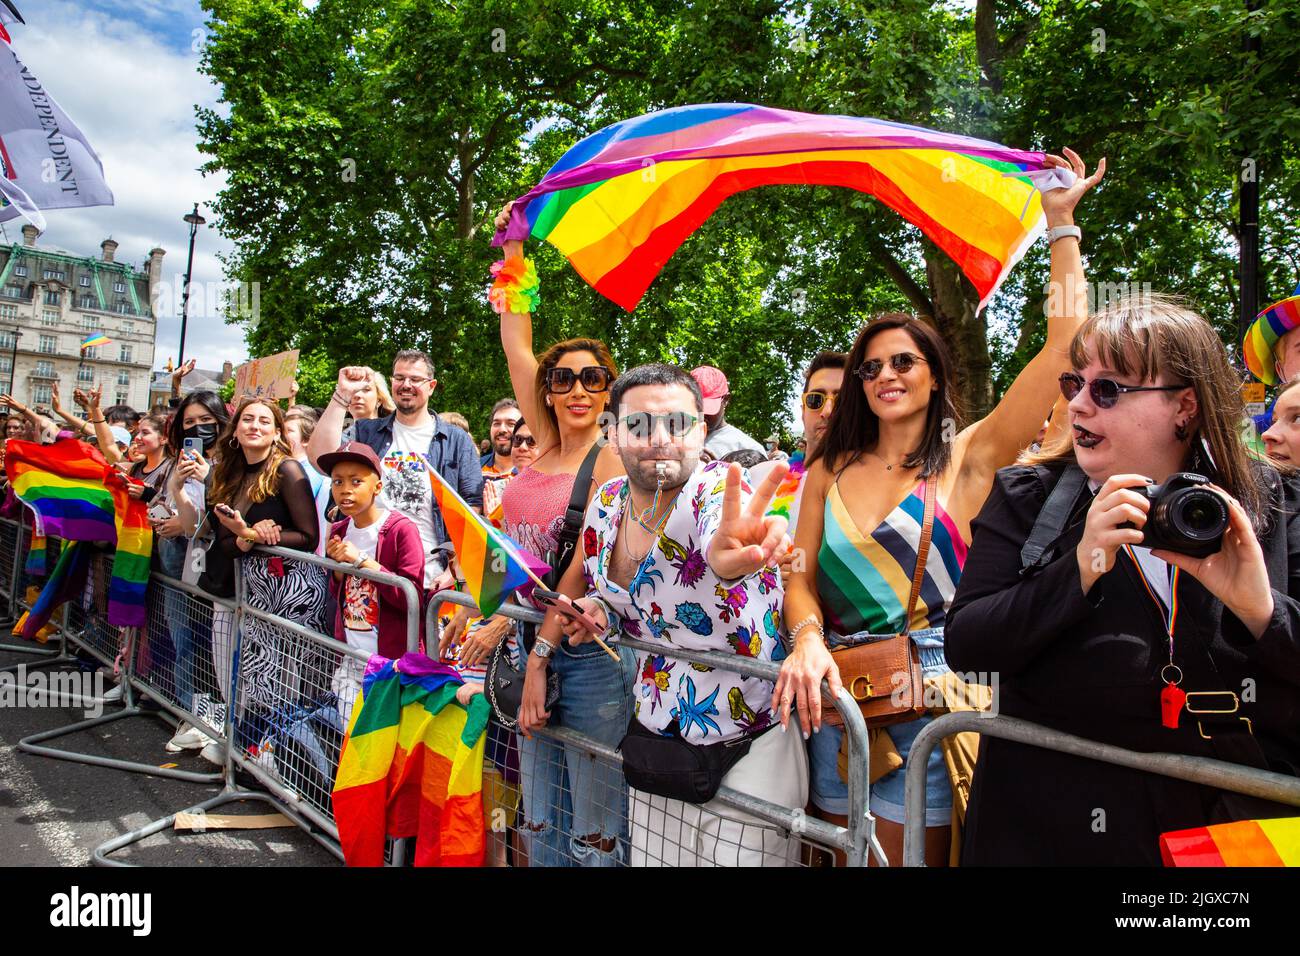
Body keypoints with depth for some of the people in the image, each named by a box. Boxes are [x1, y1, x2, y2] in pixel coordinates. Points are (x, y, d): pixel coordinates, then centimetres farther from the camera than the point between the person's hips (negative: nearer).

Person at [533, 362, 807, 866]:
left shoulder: (718, 491, -21)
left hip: (749, 749, -5)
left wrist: (724, 561, -69)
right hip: (654, 739, 5)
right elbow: (582, 574, 14)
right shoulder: (608, 502, -4)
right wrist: (540, 655, 1)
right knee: (649, 858, 17)